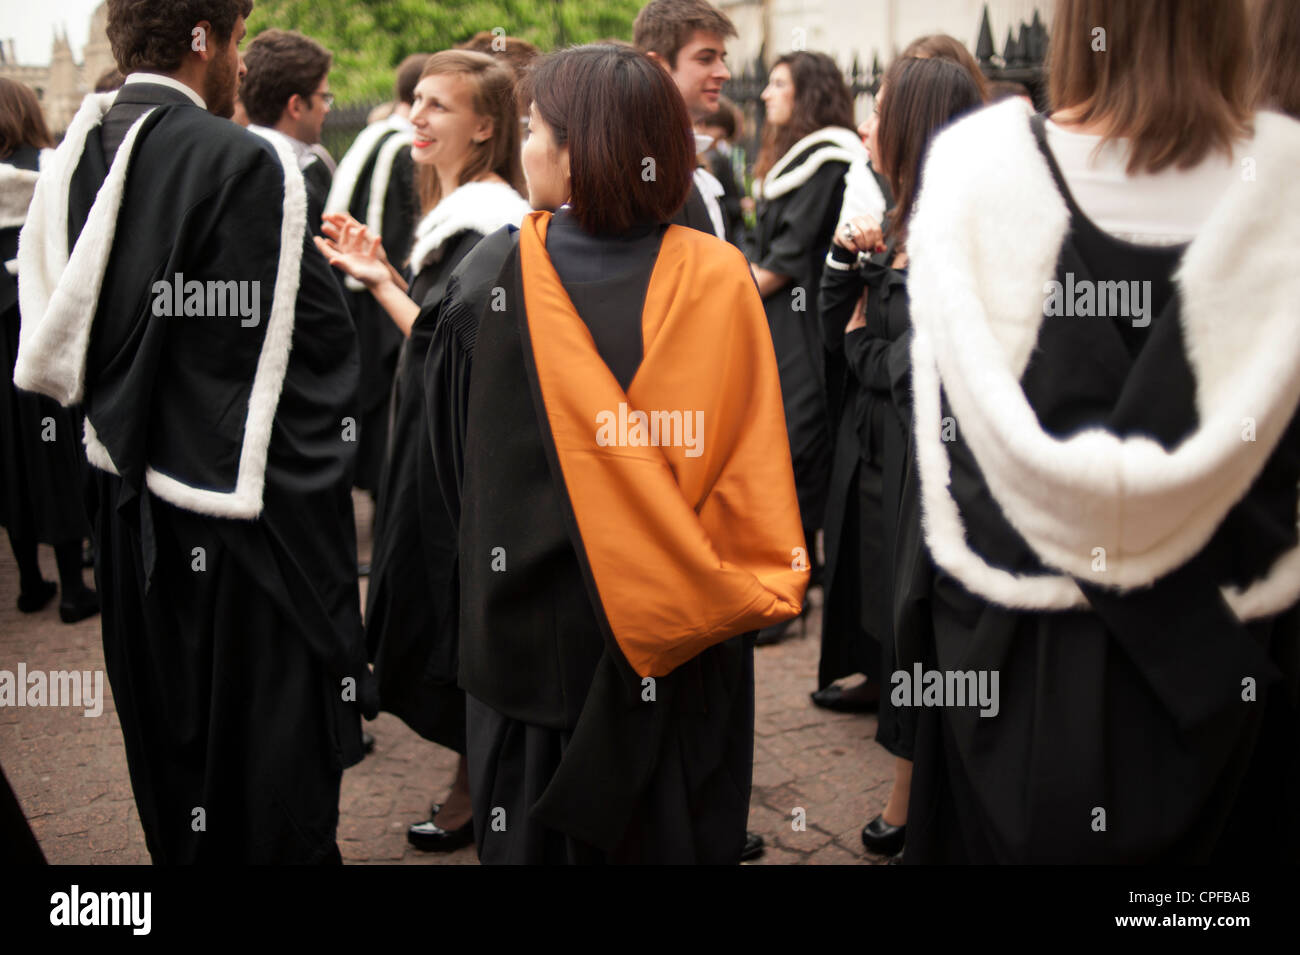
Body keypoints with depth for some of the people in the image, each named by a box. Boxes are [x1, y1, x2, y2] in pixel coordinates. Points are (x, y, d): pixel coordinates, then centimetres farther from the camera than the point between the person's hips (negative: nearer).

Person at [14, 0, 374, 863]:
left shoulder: (76, 156, 3)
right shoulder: (244, 162, -19)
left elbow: (52, 347, 8)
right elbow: (318, 339, -18)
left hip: (127, 497, 7)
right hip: (246, 514, -7)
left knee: (170, 732, 22)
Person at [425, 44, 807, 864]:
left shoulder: (490, 279, -12)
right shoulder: (721, 276, -11)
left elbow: (453, 459, 1)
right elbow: (757, 459, -7)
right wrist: (757, 587, 7)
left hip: (535, 635, 0)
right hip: (688, 656, 1)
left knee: (540, 830, 17)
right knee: (681, 836, 17)